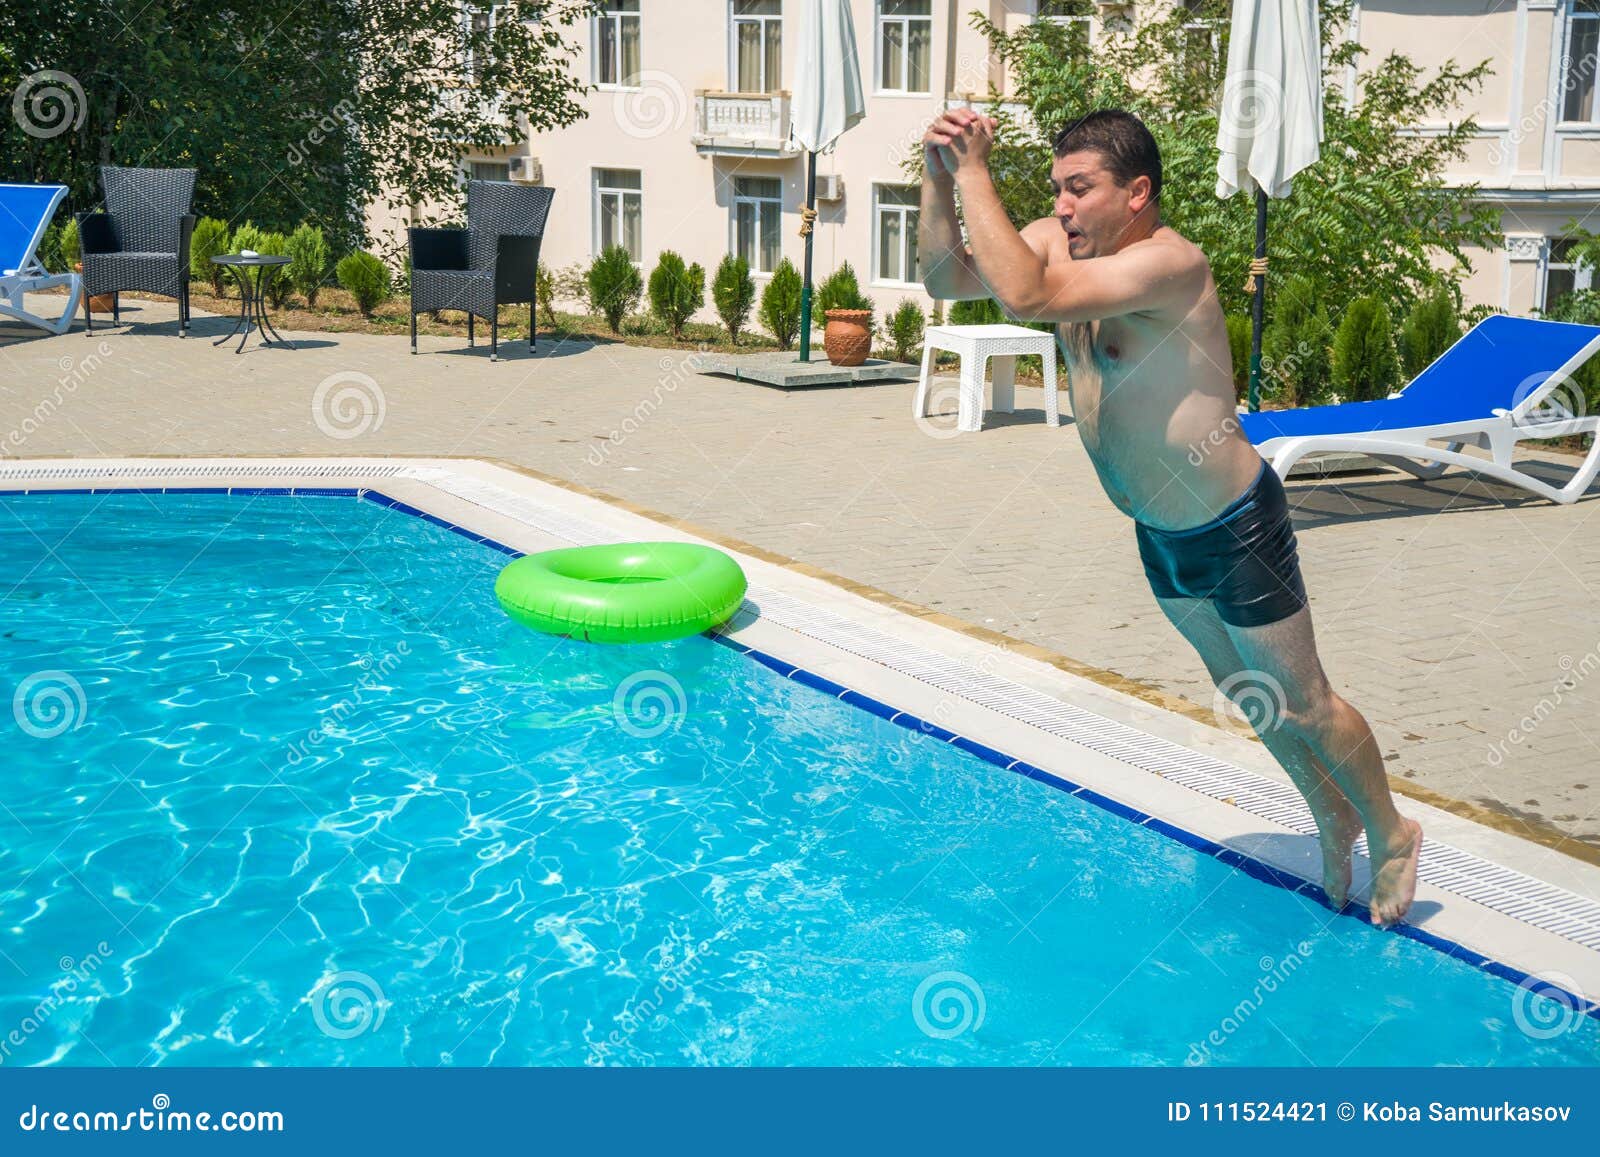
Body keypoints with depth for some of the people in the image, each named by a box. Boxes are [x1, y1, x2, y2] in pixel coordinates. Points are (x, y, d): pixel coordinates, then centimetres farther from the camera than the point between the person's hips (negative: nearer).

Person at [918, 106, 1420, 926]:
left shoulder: (1168, 263, -29)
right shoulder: (1060, 242, -4)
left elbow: (1024, 296, -41)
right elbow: (947, 280, -3)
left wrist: (974, 171, -34)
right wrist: (937, 179, -17)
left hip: (1234, 529, -9)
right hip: (1159, 532, 9)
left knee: (1301, 704, 8)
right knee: (1243, 691, 24)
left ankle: (1391, 834, 32)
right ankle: (1330, 817, 45)